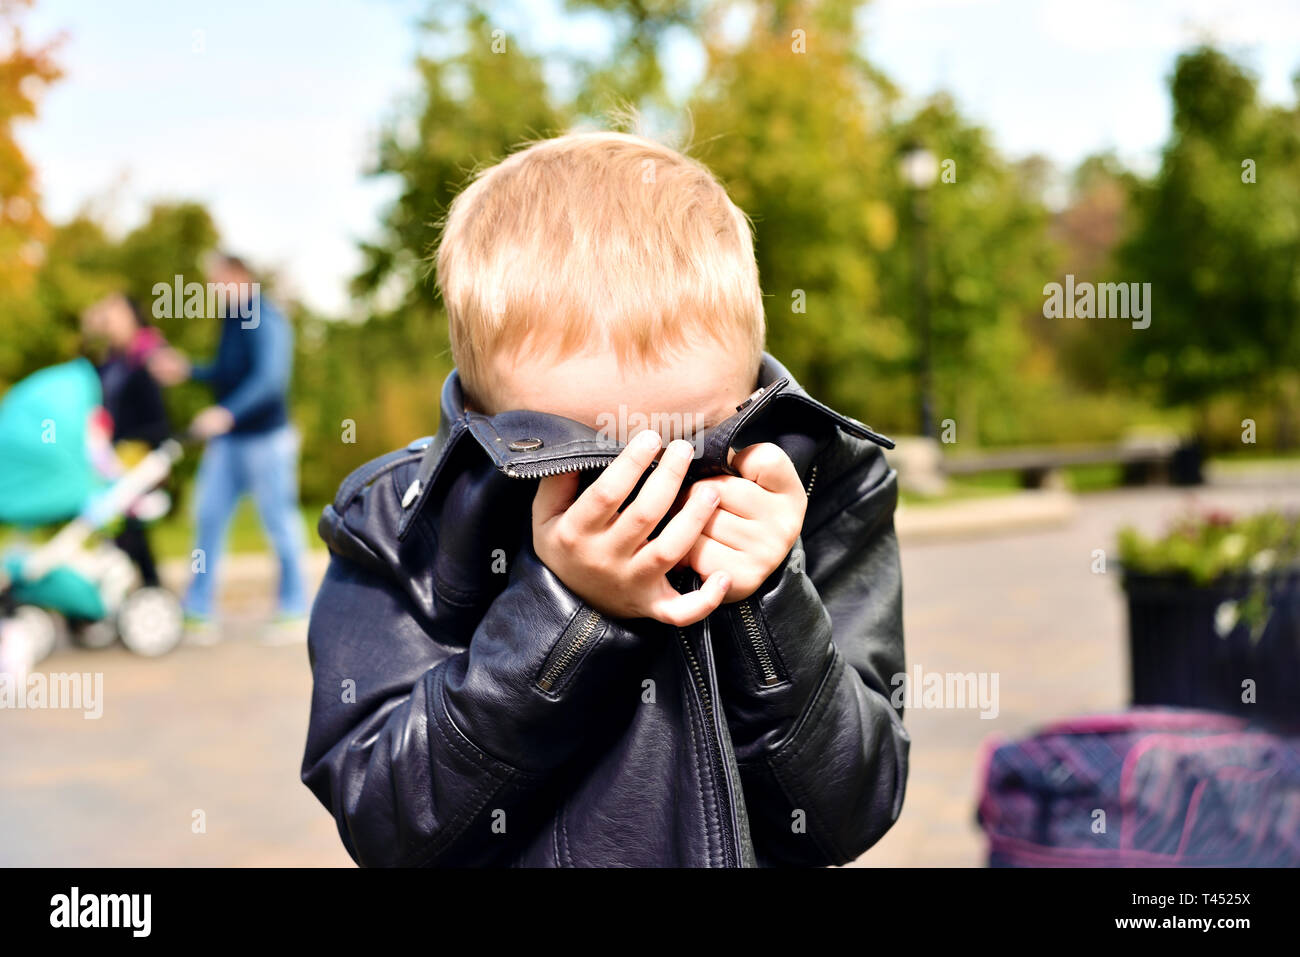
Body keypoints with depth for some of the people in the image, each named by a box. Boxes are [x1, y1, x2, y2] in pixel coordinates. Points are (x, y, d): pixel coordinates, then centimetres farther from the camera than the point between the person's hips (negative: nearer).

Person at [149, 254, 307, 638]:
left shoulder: (266, 322, -15)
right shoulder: (231, 321, 13)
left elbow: (269, 378, -26)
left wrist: (227, 413, -36)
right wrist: (187, 370, 17)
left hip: (266, 437, -9)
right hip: (226, 439, 9)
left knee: (279, 521, 0)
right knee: (208, 516, 6)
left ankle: (293, 610, 12)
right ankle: (197, 612, 11)